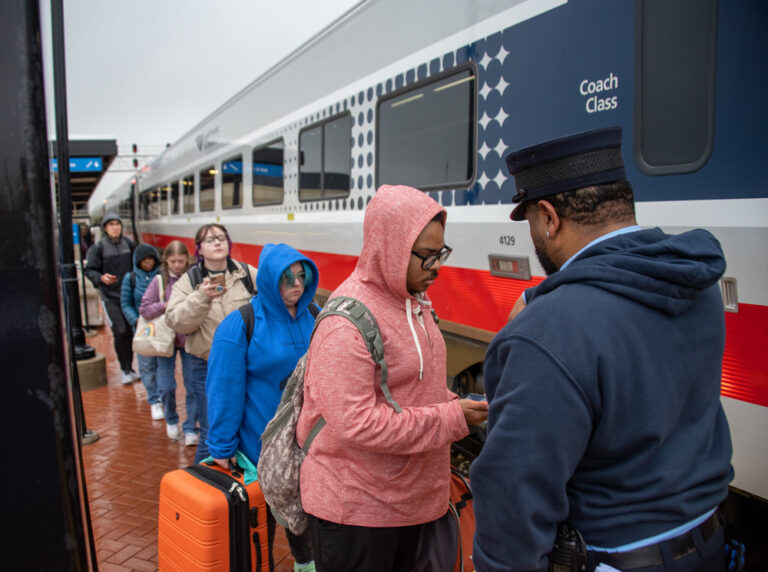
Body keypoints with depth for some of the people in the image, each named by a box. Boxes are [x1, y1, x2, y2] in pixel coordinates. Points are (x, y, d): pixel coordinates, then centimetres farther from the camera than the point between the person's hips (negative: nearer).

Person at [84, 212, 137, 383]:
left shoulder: (128, 244, 4)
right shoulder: (98, 248, -6)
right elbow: (89, 270, -4)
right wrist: (101, 278, -22)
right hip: (110, 297, -3)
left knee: (130, 332, 7)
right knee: (119, 331, -11)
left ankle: (129, 369, 22)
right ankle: (125, 370, 4)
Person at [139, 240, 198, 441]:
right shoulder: (159, 281, -2)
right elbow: (144, 309, -2)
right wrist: (165, 305, -17)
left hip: (190, 339, -1)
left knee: (193, 385, 3)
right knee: (166, 386, 9)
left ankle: (190, 427, 18)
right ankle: (171, 421, 34)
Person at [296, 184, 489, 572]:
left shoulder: (414, 301, 5)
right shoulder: (347, 322, -23)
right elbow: (355, 424, -27)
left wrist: (458, 406, -2)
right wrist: (451, 419, -22)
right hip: (356, 507, -8)